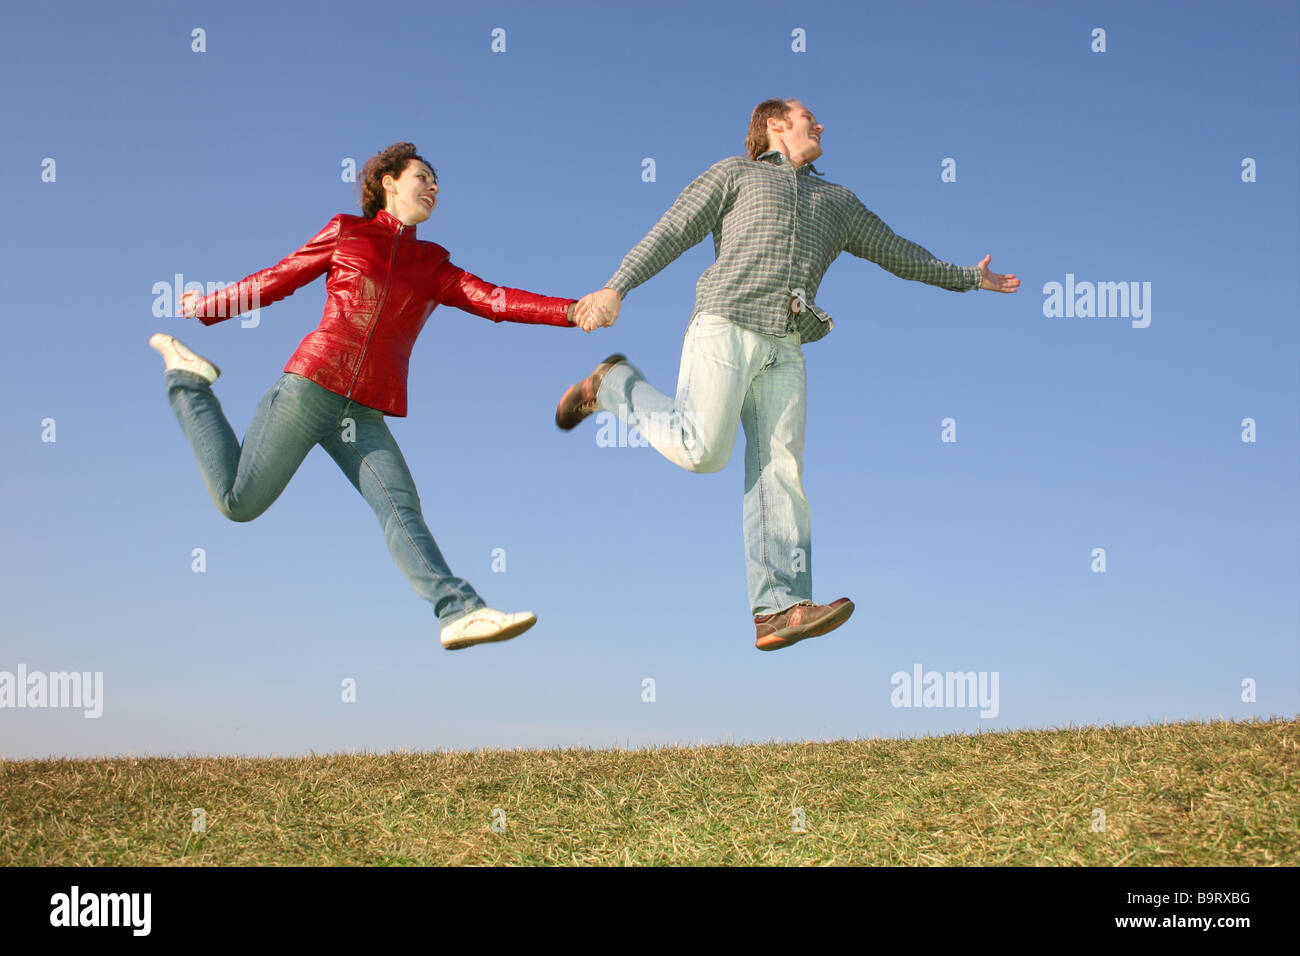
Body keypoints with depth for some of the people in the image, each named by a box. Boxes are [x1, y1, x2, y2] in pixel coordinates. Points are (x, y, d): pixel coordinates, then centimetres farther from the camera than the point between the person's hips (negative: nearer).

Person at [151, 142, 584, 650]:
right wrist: (206, 307, 24)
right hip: (312, 384, -3)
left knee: (400, 506, -17)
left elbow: (494, 301, 3)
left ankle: (459, 612, -33)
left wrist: (571, 311, -9)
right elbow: (276, 280, 17)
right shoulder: (345, 233, 8)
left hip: (365, 417, 3)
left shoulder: (432, 267, 16)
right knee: (238, 502, -1)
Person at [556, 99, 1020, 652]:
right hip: (725, 325, -4)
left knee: (780, 472, -9)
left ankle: (779, 610, -17)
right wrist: (616, 288, -3)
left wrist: (968, 278, 45)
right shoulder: (735, 173, 17)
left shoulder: (838, 202, 31)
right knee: (702, 450, -17)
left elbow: (898, 254, 41)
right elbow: (671, 233, 9)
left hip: (784, 350, 4)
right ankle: (615, 386, 10)